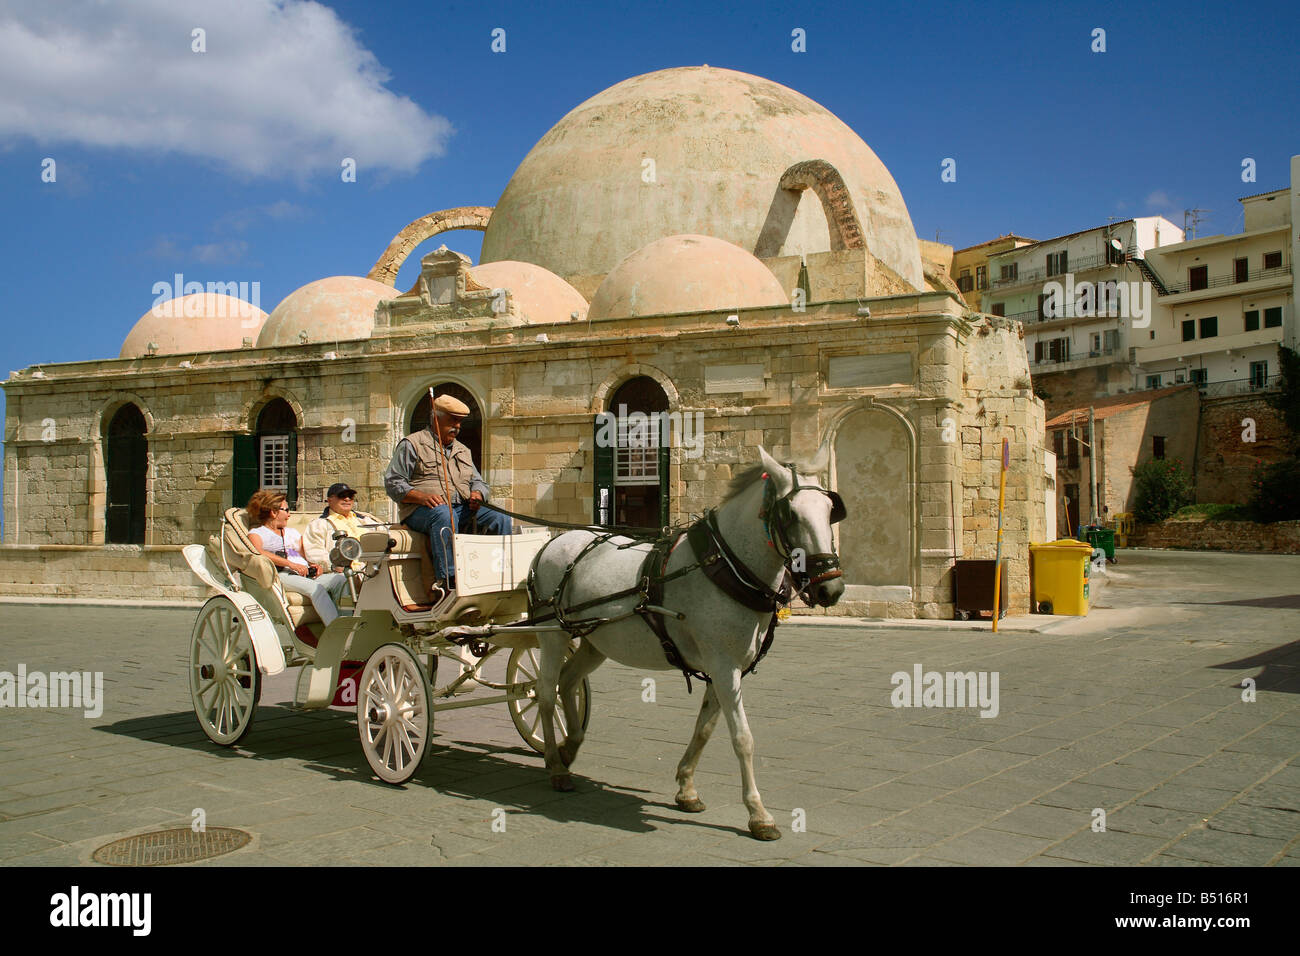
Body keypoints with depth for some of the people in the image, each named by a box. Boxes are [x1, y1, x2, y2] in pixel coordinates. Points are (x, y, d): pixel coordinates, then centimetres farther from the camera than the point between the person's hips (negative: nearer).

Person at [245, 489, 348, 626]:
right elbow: (257, 552, -9)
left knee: (340, 580, -25)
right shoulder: (256, 533, 14)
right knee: (315, 588, -37)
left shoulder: (292, 532, 36)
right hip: (282, 575, -6)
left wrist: (315, 566, 4)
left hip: (307, 574, 6)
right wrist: (291, 564, -18)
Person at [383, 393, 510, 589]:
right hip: (421, 511, -6)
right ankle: (450, 580, -47)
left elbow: (478, 481, 28)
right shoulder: (412, 445, 7)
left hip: (463, 509, 6)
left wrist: (477, 493, 1)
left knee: (500, 518, -19)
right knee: (444, 515, -40)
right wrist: (421, 497, -19)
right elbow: (393, 483, -1)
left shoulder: (462, 450, 28)